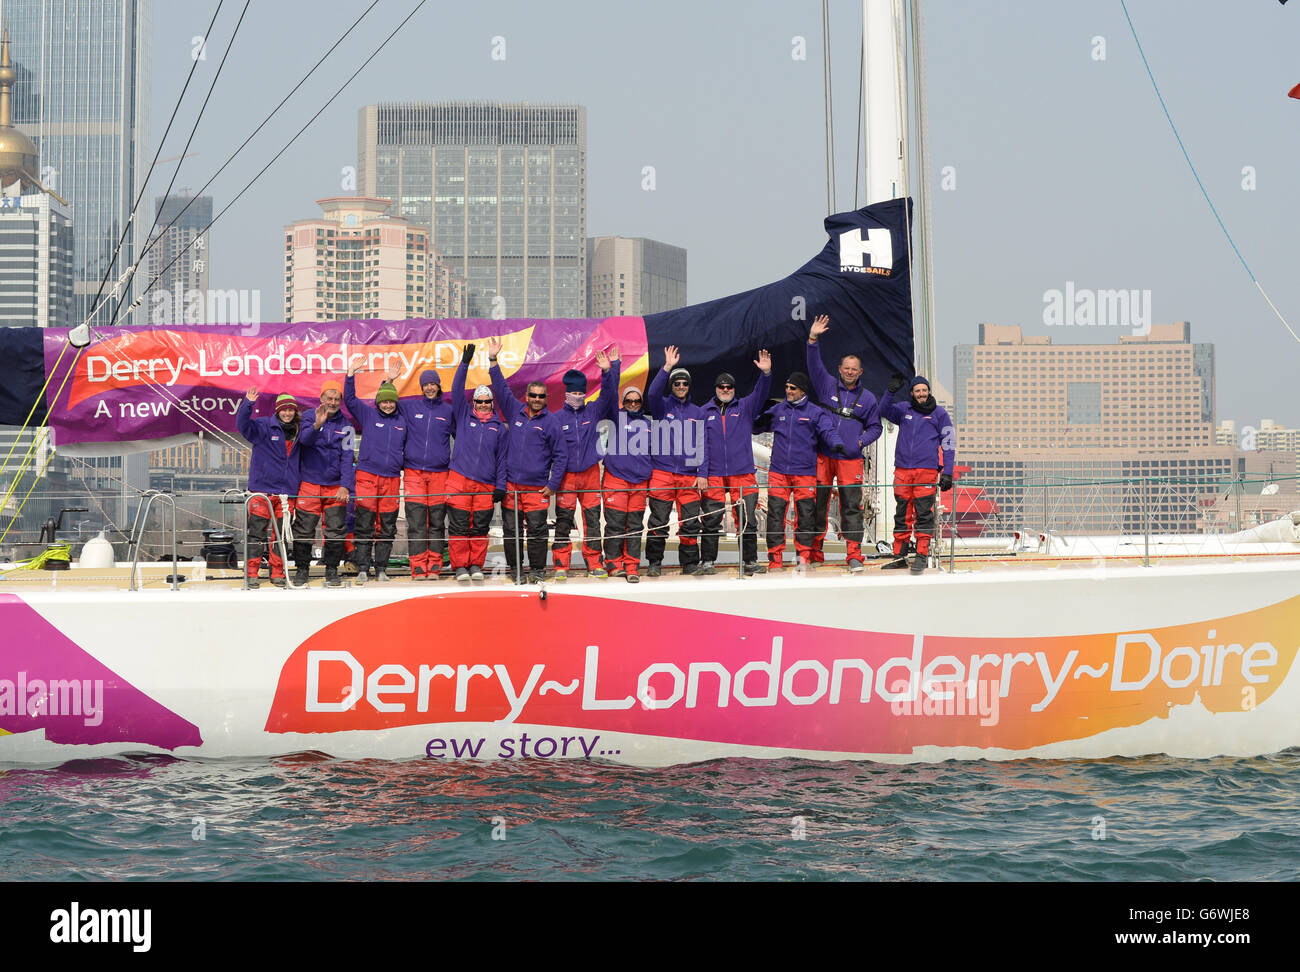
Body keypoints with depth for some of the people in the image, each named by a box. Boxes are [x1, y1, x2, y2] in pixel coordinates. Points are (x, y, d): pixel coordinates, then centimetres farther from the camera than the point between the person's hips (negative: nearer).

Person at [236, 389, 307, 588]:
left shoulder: (298, 433, 13)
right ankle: (251, 572, 0)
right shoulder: (264, 426, 0)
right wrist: (248, 404, -29)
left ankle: (278, 572, 13)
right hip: (262, 488, -4)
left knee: (281, 534, 6)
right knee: (257, 531, -4)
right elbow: (242, 425, -17)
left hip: (287, 491, 4)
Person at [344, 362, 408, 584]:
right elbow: (349, 399, -1)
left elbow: (408, 449, 24)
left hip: (392, 479, 3)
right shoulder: (368, 415, 6)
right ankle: (362, 568, -1)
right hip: (367, 477, -3)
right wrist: (351, 375, -10)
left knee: (387, 527, 4)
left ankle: (381, 569, 10)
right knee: (364, 525, -4)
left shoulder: (402, 422, 13)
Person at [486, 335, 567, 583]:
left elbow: (561, 456, 2)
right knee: (511, 530, 4)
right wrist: (493, 361, 1)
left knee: (537, 531, -2)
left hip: (537, 488, -3)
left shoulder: (551, 423, 1)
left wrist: (553, 484, -4)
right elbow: (501, 389, 10)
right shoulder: (515, 411, 9)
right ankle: (515, 569, 12)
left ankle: (537, 570, 7)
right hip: (510, 485, 3)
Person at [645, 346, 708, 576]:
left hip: (689, 475, 2)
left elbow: (703, 445, 12)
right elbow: (653, 393, -16)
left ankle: (690, 563, 10)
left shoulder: (696, 413, 15)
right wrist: (667, 367, -24)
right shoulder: (662, 406, 7)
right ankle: (654, 563, 3)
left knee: (690, 522, 1)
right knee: (658, 522, -4)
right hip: (662, 472, -2)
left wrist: (702, 474, 3)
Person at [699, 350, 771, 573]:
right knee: (711, 521, -1)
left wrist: (765, 374, -23)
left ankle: (750, 560, 9)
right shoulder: (705, 412, 9)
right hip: (713, 475, -1)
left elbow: (760, 395, -4)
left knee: (748, 520, 1)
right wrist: (701, 474, -4)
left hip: (742, 473, 1)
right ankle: (707, 561, 7)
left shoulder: (744, 408, 12)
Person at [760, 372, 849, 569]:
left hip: (805, 472, -2)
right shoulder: (777, 410, 12)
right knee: (775, 514, -3)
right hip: (778, 471, 2)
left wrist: (837, 444, -27)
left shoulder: (815, 413, 4)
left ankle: (804, 556, 8)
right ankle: (774, 557, 1)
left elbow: (828, 432, -7)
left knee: (805, 514, 0)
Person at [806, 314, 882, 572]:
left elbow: (875, 427, 17)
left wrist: (861, 441, -2)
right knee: (818, 503, 2)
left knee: (852, 505, -3)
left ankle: (853, 554, -1)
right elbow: (814, 365, -2)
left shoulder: (867, 398, 11)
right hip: (822, 456, 0)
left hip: (851, 459, 0)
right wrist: (813, 339, -15)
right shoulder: (828, 386, 8)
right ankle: (814, 551, 10)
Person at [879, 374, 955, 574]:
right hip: (902, 470, 3)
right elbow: (884, 410, 0)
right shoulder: (903, 410, 16)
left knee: (923, 514, -6)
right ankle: (899, 556, 8)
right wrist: (892, 391, -15)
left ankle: (922, 555, -3)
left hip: (927, 469, -3)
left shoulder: (939, 414, 9)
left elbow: (948, 445, 7)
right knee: (902, 514, 4)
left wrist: (947, 473, -1)